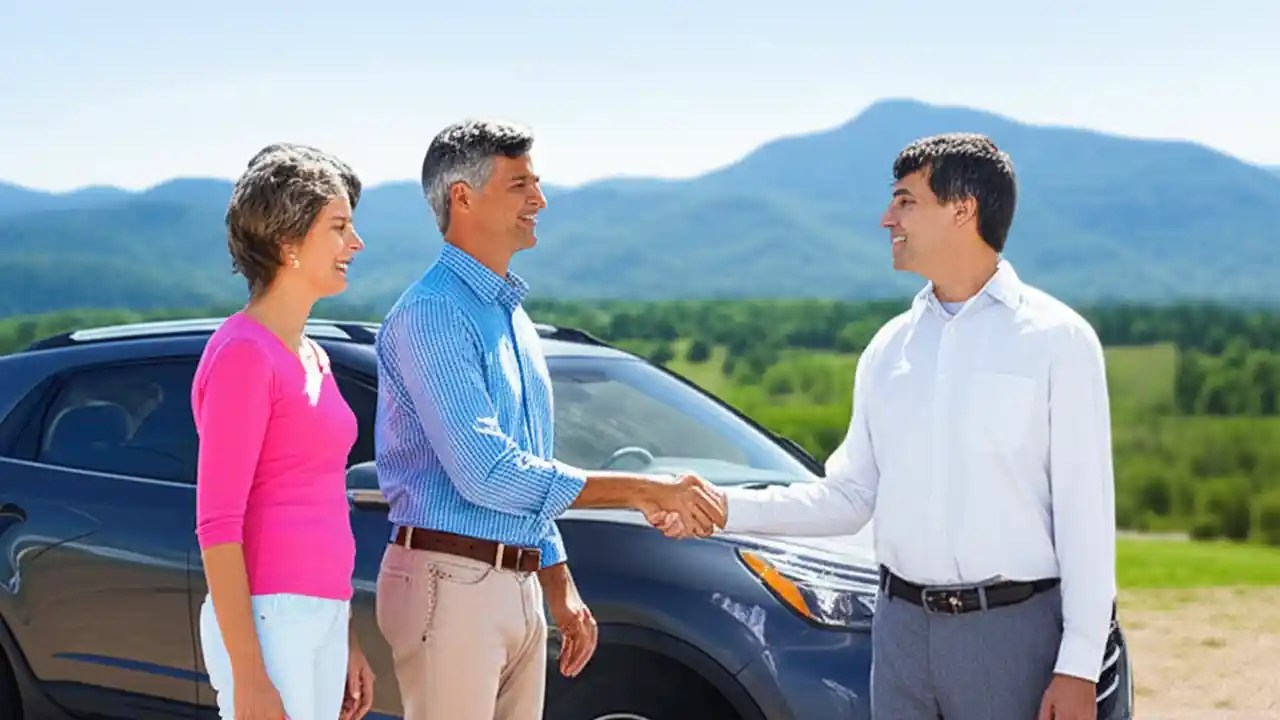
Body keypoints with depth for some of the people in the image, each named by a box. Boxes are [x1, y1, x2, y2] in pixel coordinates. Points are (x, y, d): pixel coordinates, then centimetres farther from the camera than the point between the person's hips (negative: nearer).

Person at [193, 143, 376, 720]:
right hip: (264, 624, -9)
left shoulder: (311, 358, 16)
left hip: (318, 618, 9)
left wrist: (346, 640, 20)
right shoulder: (241, 353, -11)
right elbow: (216, 525, -15)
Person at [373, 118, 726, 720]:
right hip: (450, 581, -9)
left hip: (518, 588, 9)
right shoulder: (433, 313, -13)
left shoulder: (511, 315, 17)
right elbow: (485, 473, -21)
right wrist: (643, 492, -20)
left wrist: (560, 589, 19)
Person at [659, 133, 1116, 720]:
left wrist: (1079, 666, -12)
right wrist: (724, 506, -1)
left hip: (1013, 628, -5)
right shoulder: (889, 347, 11)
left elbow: (1085, 508, -7)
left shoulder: (1055, 338, -4)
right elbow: (849, 497, 12)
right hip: (901, 626, 5)